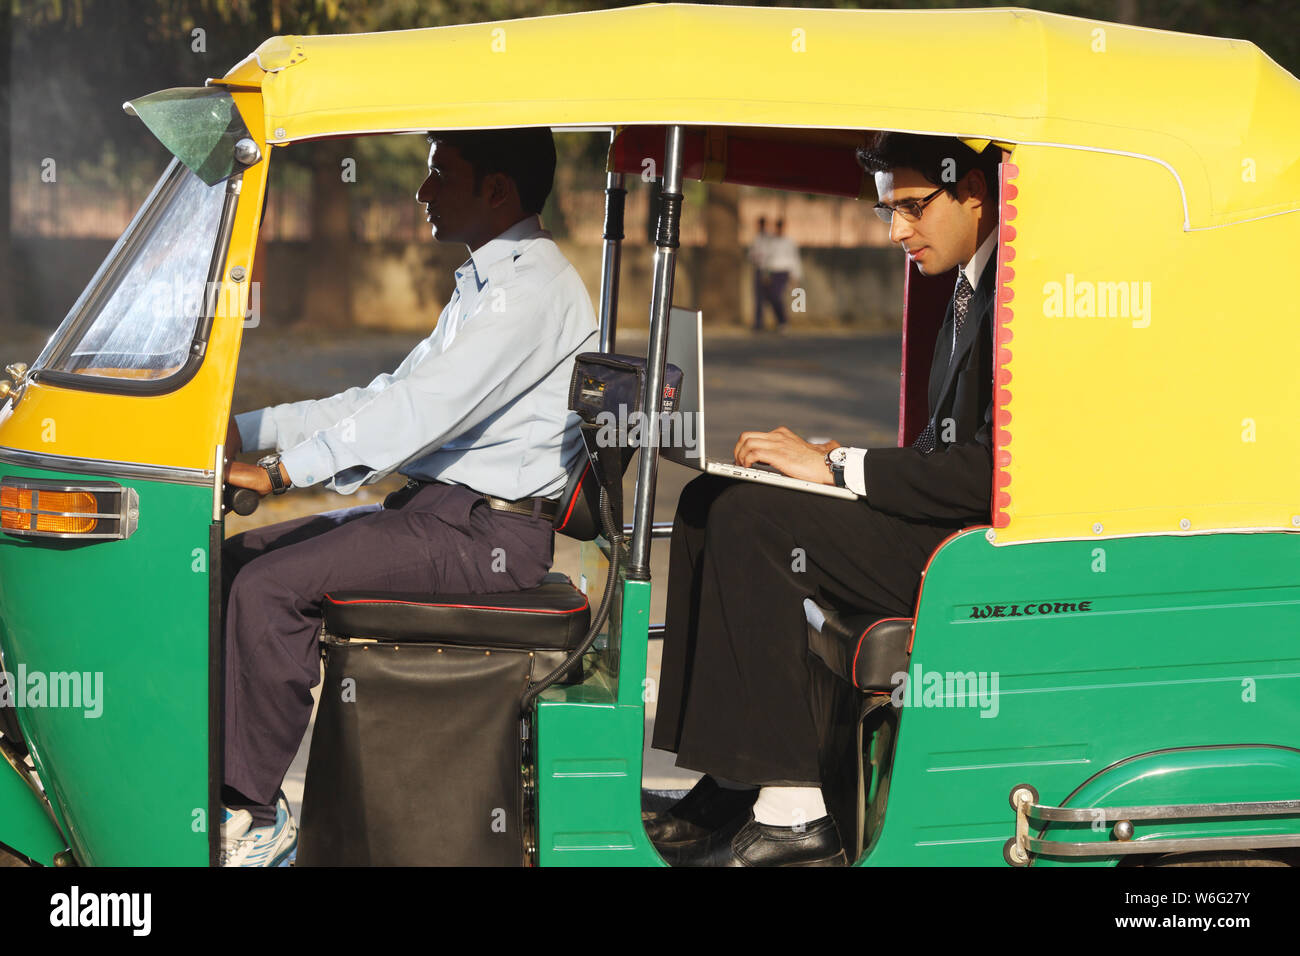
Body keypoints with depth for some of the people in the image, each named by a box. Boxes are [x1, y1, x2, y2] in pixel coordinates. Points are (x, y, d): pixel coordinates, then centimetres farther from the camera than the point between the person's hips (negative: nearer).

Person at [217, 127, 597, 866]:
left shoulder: (533, 290, -15)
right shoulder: (487, 284, 20)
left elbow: (423, 410, -24)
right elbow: (389, 396, 19)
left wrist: (280, 470, -26)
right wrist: (247, 430, 10)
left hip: (487, 535, -10)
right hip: (438, 510, 10)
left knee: (270, 588, -21)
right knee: (236, 559, 4)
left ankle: (257, 814, -14)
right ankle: (220, 774, 1)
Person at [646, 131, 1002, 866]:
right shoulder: (970, 291, 17)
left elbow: (995, 470, -23)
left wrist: (840, 469, -18)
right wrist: (850, 465, 0)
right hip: (951, 528, 11)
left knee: (752, 522, -21)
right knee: (710, 503, 5)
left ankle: (790, 814, -18)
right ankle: (735, 784, 2)